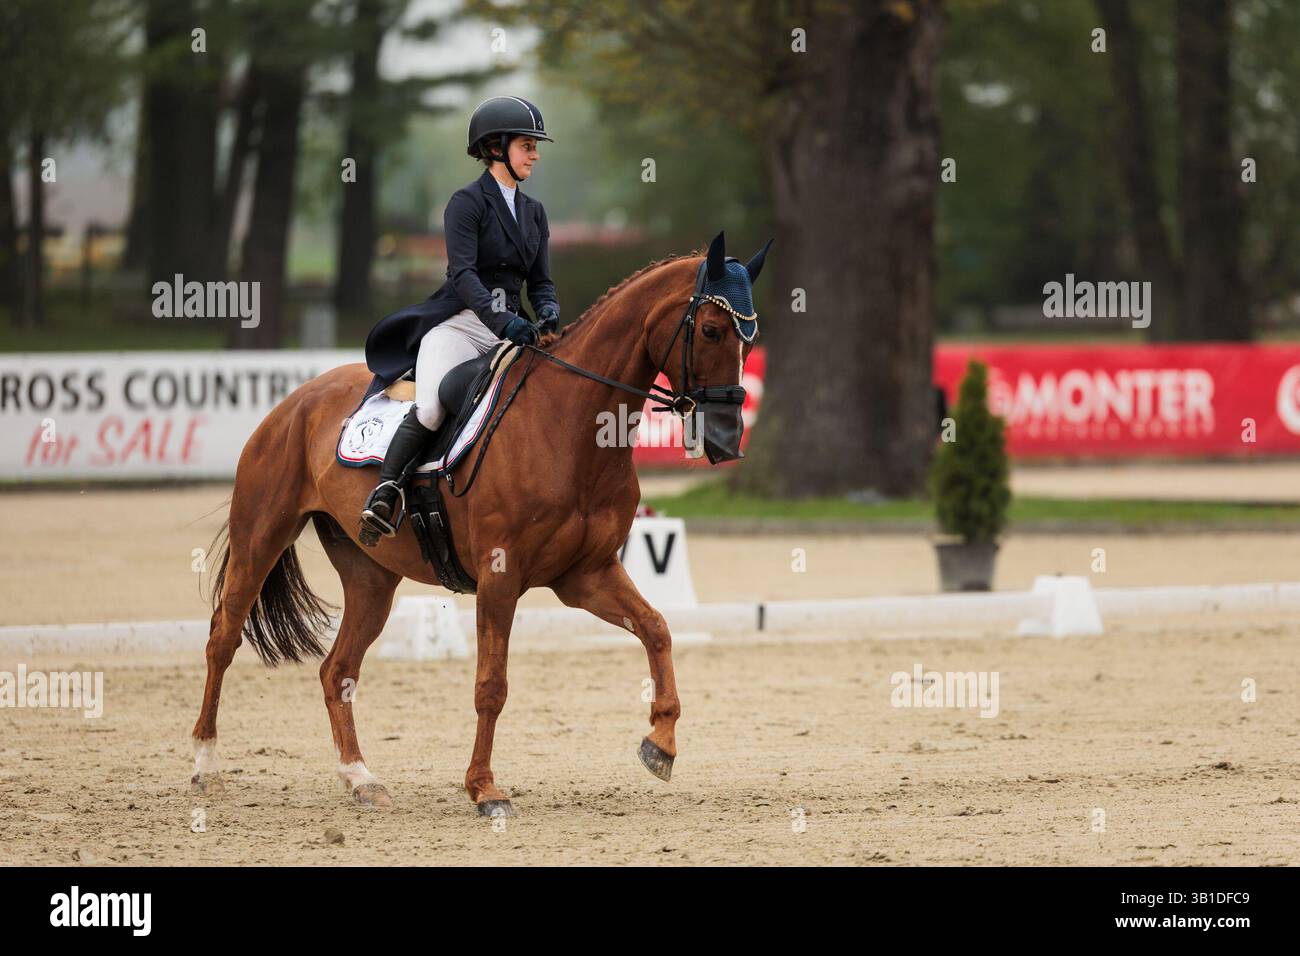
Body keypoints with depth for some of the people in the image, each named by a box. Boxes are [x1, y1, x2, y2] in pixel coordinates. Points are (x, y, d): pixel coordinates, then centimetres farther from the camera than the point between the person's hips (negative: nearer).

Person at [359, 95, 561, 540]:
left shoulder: (533, 212, 19)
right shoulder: (467, 202, -3)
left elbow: (539, 281, 18)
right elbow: (463, 273, -15)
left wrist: (547, 314, -6)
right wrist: (500, 321, -29)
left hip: (510, 328, 7)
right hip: (461, 322, -7)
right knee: (430, 409, -29)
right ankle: (384, 493, -23)